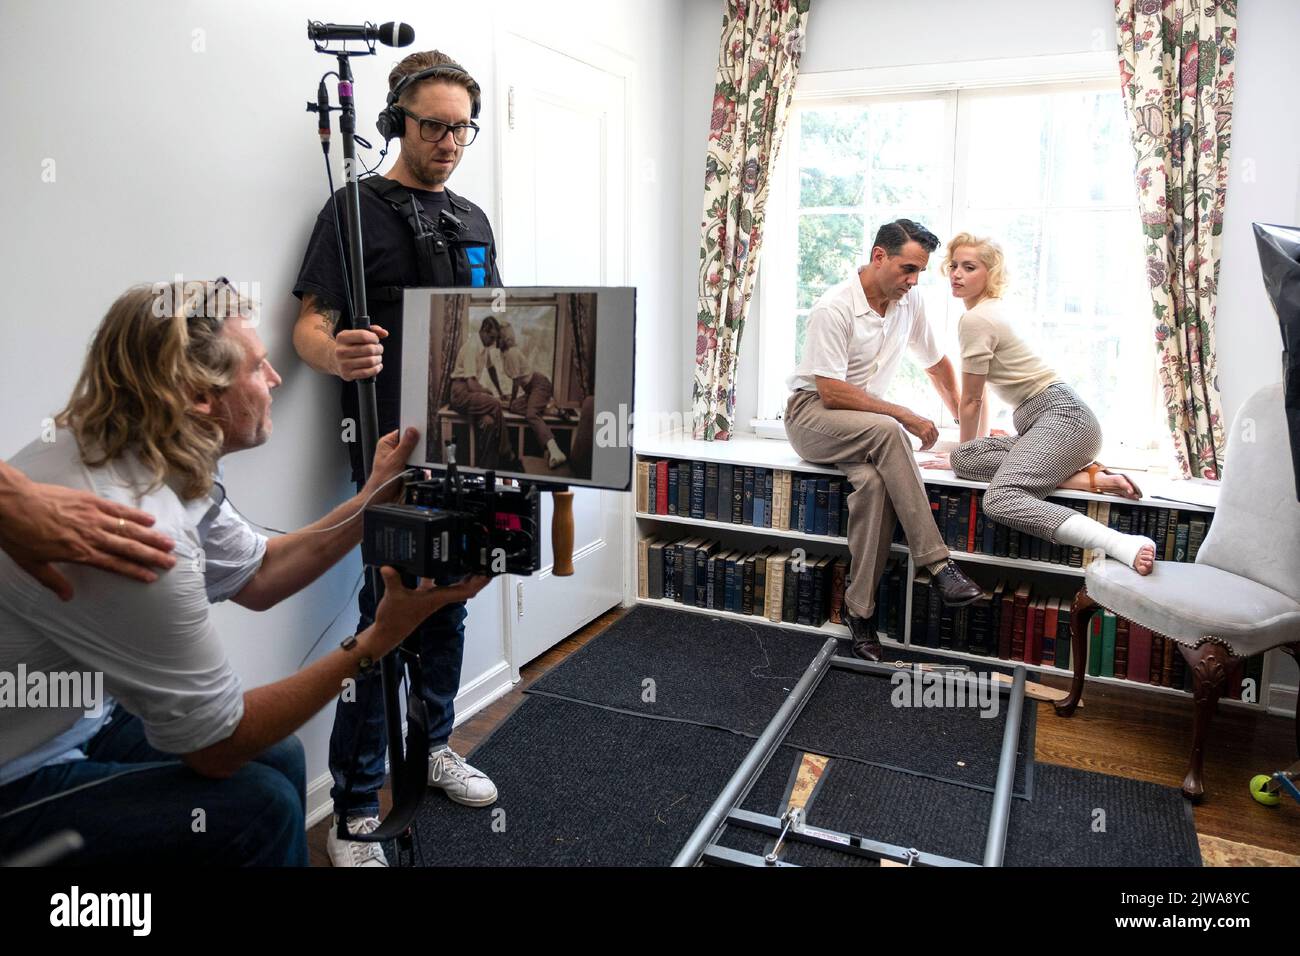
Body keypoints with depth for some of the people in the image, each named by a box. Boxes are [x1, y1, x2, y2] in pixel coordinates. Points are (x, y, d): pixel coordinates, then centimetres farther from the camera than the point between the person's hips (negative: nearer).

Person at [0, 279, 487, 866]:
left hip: (76, 717, 9)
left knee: (278, 756, 9)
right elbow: (216, 743, -24)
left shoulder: (163, 461, -7)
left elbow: (255, 577, 8)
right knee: (259, 805, -16)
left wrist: (374, 497, 3)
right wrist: (378, 639, -24)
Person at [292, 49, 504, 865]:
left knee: (450, 603, 15)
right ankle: (356, 806, 9)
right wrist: (337, 356, -32)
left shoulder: (474, 221, 16)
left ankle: (434, 744, 34)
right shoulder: (356, 209, -3)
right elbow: (311, 323, -9)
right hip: (394, 450, -6)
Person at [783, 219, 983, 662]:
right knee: (886, 432, -36)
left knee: (874, 481, -31)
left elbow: (937, 363, 20)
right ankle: (937, 564, -31)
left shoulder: (910, 301, 3)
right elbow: (832, 393, -22)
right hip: (811, 414, -5)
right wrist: (906, 417, -22)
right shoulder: (833, 308, -17)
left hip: (864, 422, 5)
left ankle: (859, 610, -23)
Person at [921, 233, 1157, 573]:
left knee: (1000, 500, -29)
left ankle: (1125, 545, -41)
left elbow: (971, 400, -2)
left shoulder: (975, 319, -8)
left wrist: (966, 453, 14)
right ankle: (1088, 477, -10)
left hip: (1062, 417, -10)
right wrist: (969, 453, 32)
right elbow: (980, 394, 28)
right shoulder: (990, 310, 23)